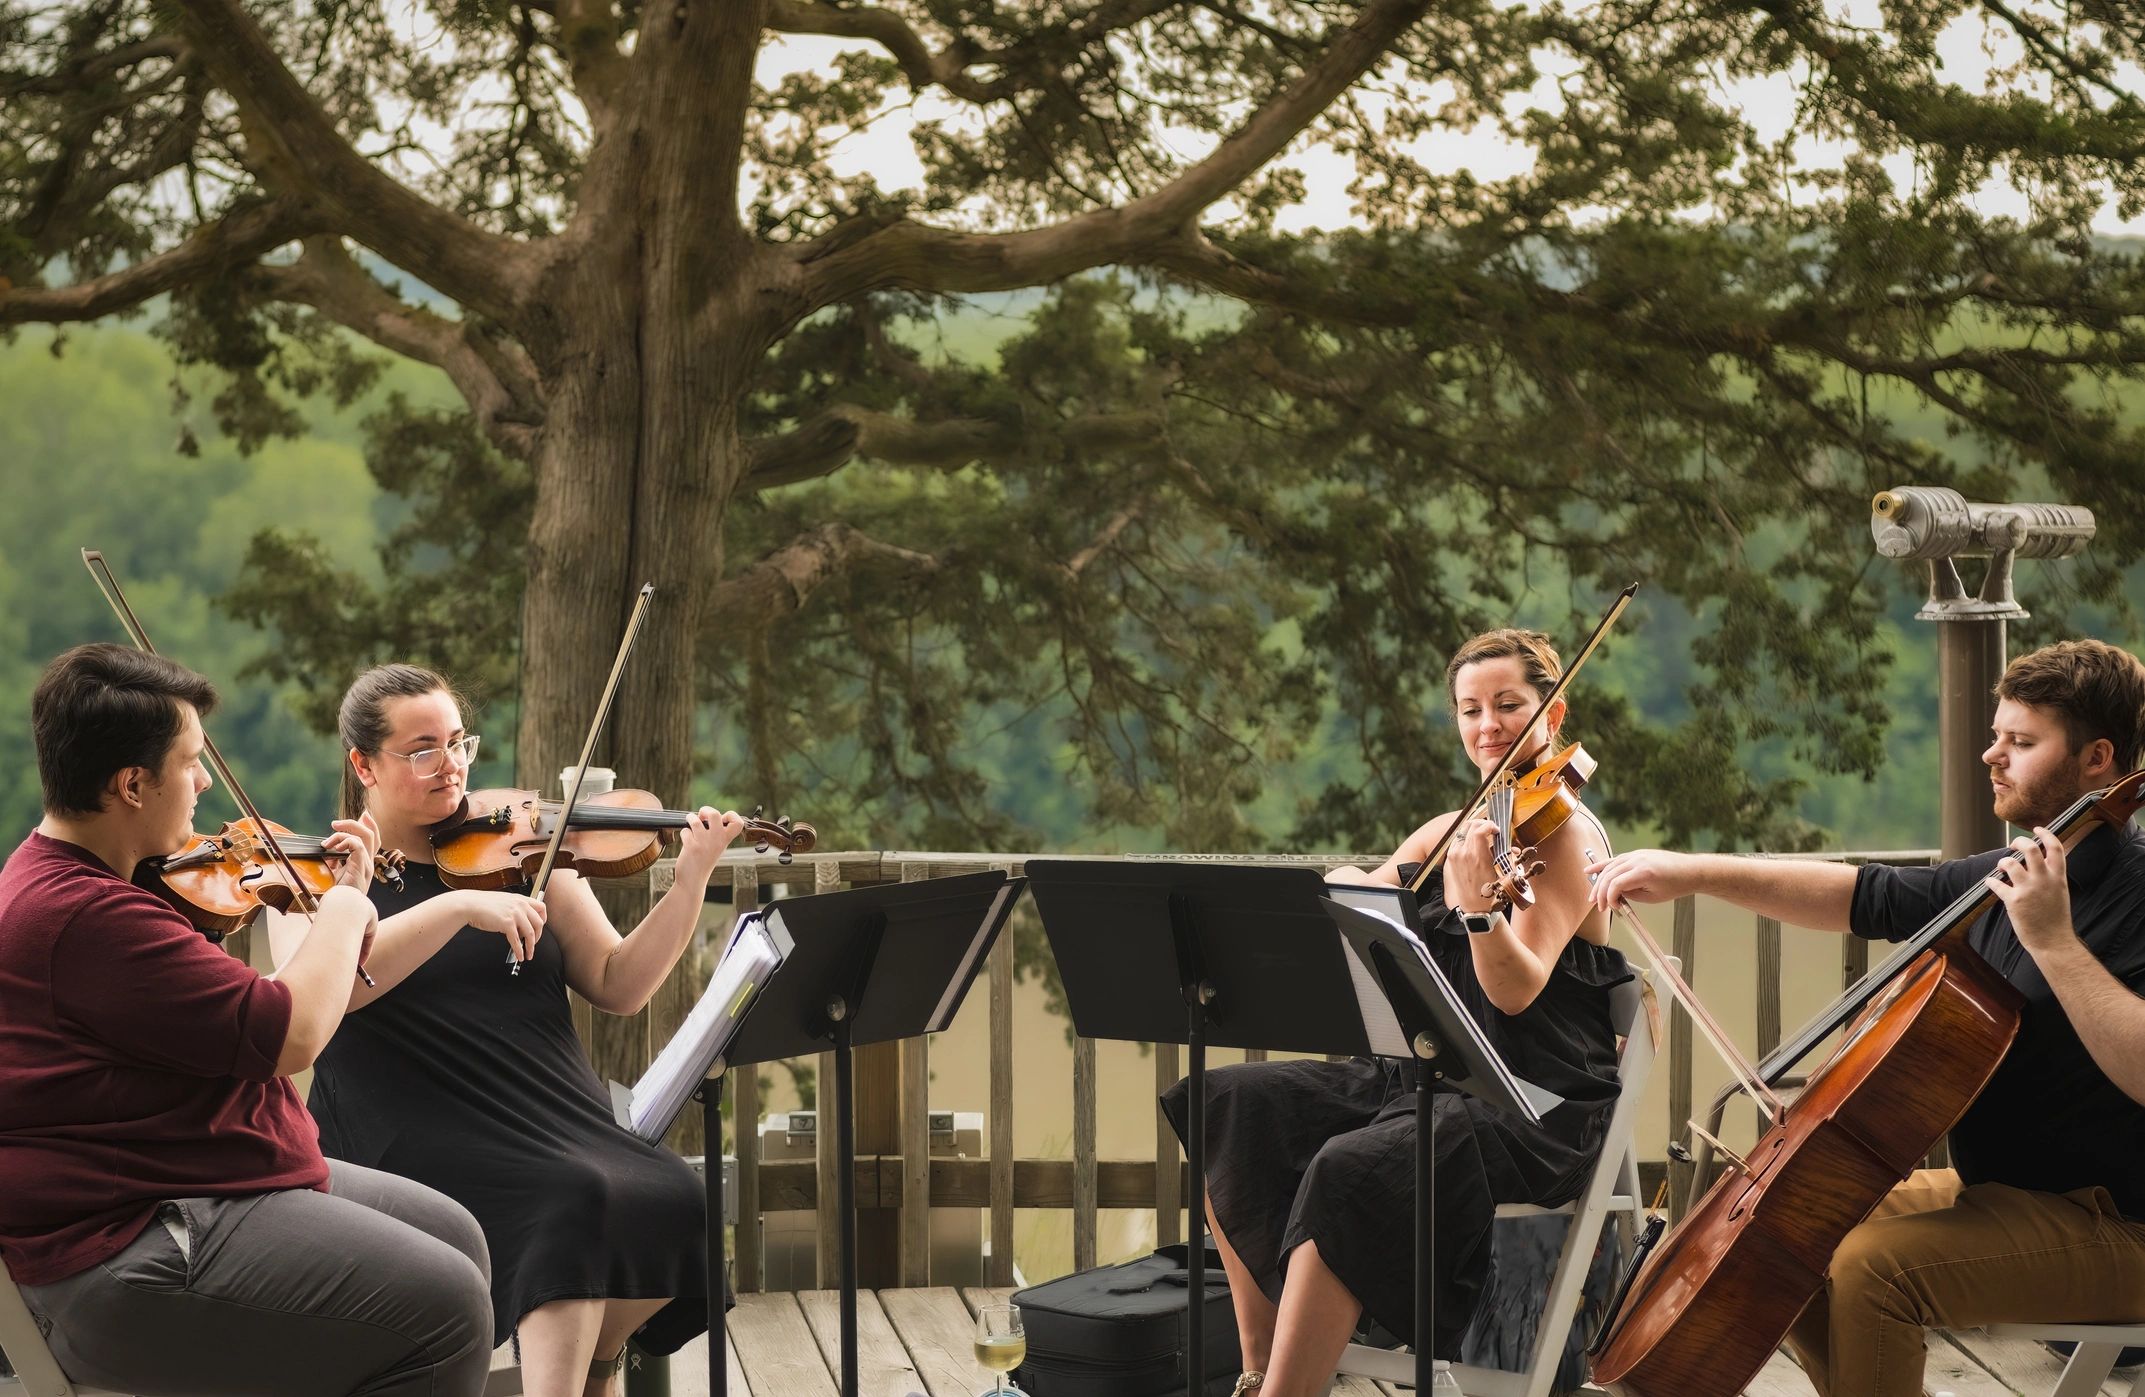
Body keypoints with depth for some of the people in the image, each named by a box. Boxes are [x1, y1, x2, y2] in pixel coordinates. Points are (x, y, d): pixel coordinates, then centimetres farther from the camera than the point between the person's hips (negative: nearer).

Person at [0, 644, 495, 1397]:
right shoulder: (87, 916, -25)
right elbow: (291, 1035, -24)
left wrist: (337, 897, 17)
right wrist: (343, 913, -7)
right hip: (129, 1263, -12)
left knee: (453, 1236, 13)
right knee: (444, 1305, -17)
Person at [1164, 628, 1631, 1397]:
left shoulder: (1568, 834, -8)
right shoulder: (1452, 830, 15)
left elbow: (1515, 992, -19)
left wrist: (1477, 902, -37)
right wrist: (1343, 890, -12)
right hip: (1431, 1074, 8)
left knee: (1352, 1169, -34)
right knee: (1234, 1104, -11)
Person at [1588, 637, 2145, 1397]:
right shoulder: (2006, 877, 9)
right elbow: (1859, 896, 16)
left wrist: (2055, 941, -31)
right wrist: (1698, 872, 9)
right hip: (1994, 1190, 10)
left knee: (1870, 1265, -27)